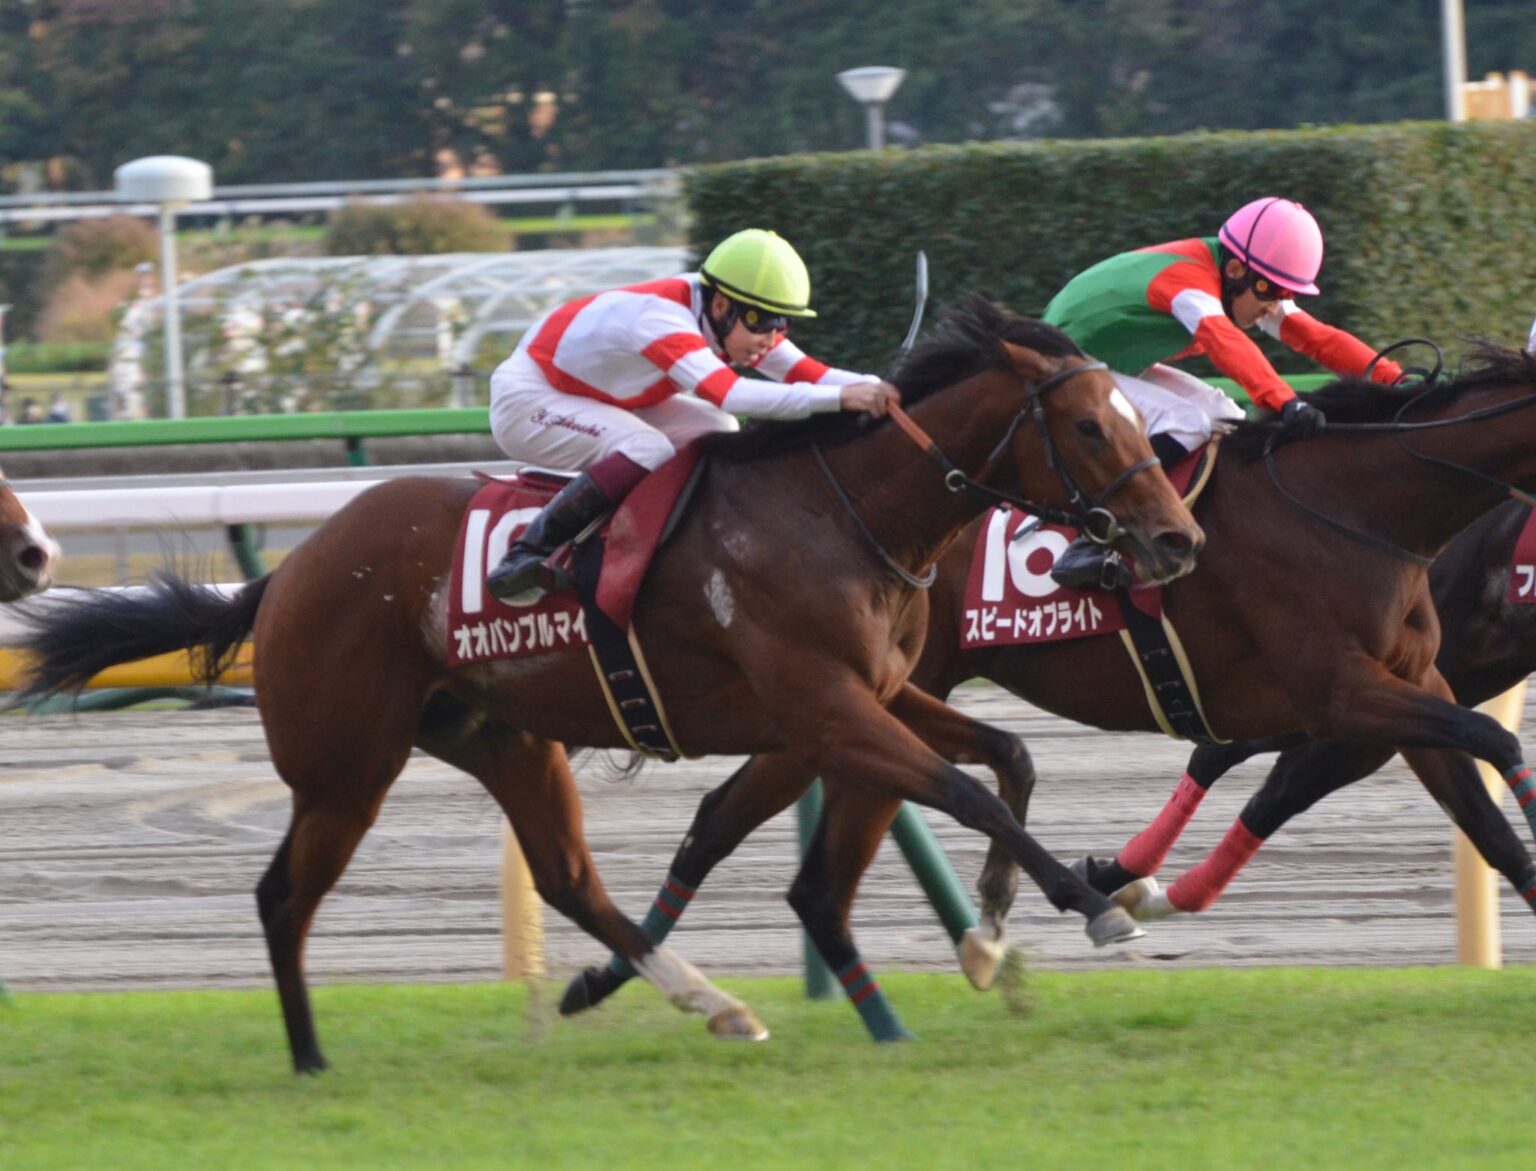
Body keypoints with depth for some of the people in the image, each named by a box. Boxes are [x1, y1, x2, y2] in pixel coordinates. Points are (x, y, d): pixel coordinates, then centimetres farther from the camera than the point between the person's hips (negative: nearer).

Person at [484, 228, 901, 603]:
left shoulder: (731, 320, -10)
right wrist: (840, 397, -57)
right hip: (525, 401, -9)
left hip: (600, 399, 9)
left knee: (717, 434, -6)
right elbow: (729, 394, -51)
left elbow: (807, 373, -13)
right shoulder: (664, 320, -37)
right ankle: (527, 554, -27)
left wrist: (875, 389, -32)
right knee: (648, 451, -32)